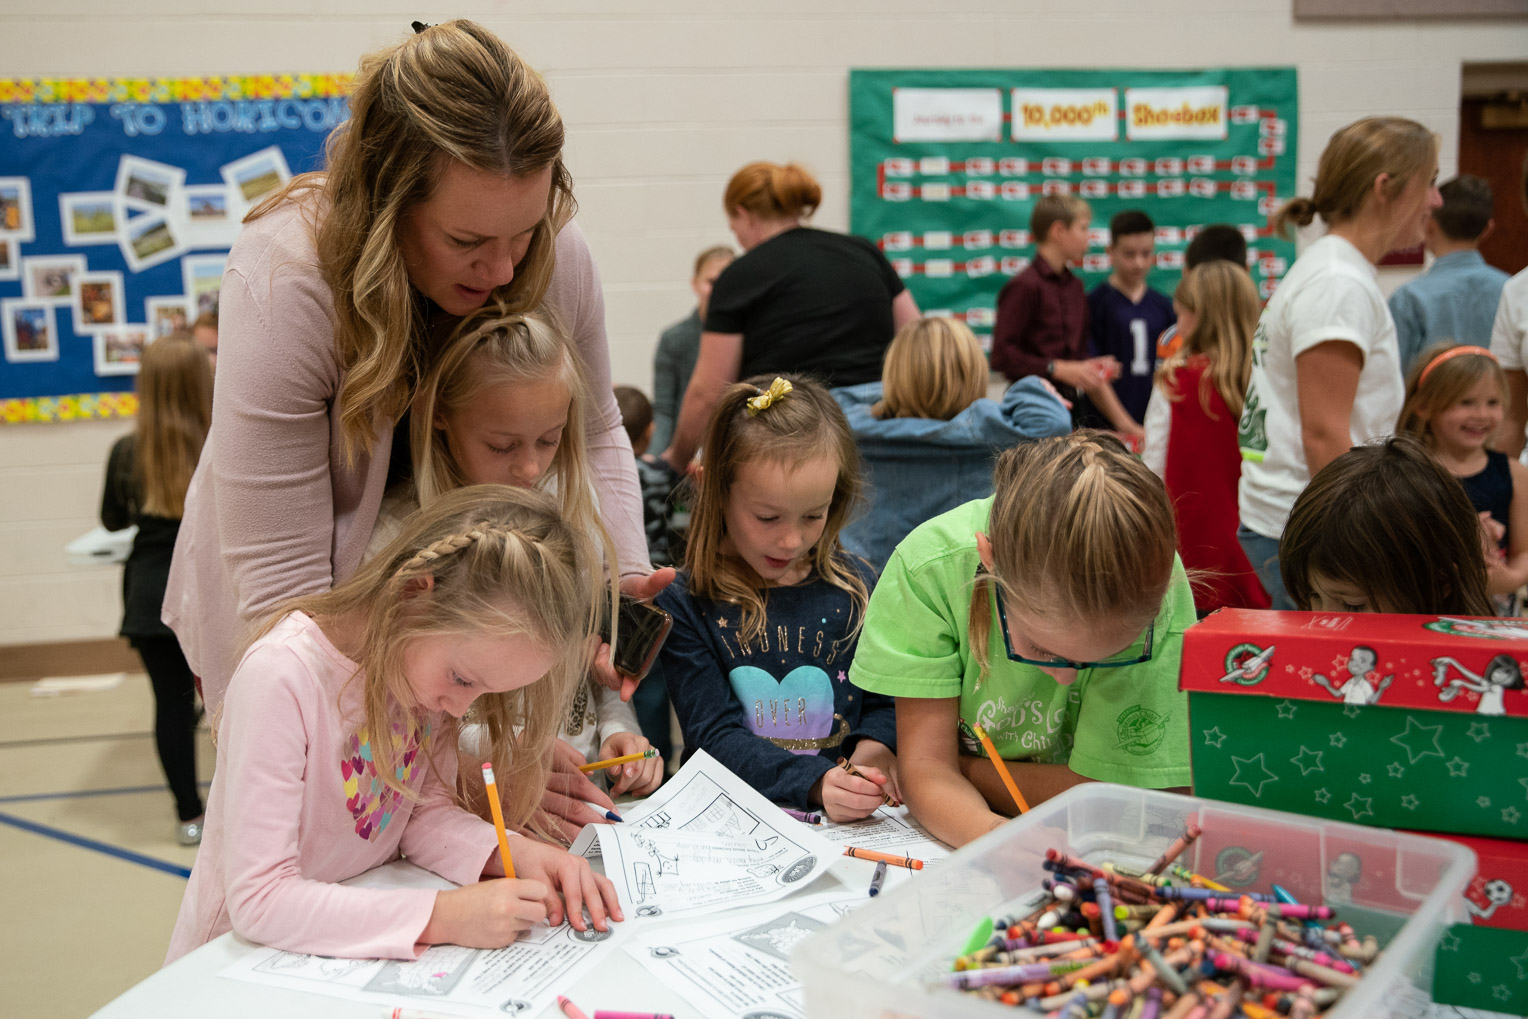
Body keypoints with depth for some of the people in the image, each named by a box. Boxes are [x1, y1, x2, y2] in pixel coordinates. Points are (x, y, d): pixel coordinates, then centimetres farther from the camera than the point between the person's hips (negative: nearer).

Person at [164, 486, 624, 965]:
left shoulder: (433, 649, -6)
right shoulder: (282, 677, -25)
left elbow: (425, 809, 0)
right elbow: (259, 899, -27)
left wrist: (512, 854, -19)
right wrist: (442, 916, -32)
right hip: (243, 958, -4)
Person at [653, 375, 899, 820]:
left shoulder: (854, 588, 8)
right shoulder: (685, 607, -2)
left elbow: (886, 703, 16)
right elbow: (713, 735, -8)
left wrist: (875, 747, -6)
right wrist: (815, 783, -22)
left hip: (850, 819, 4)